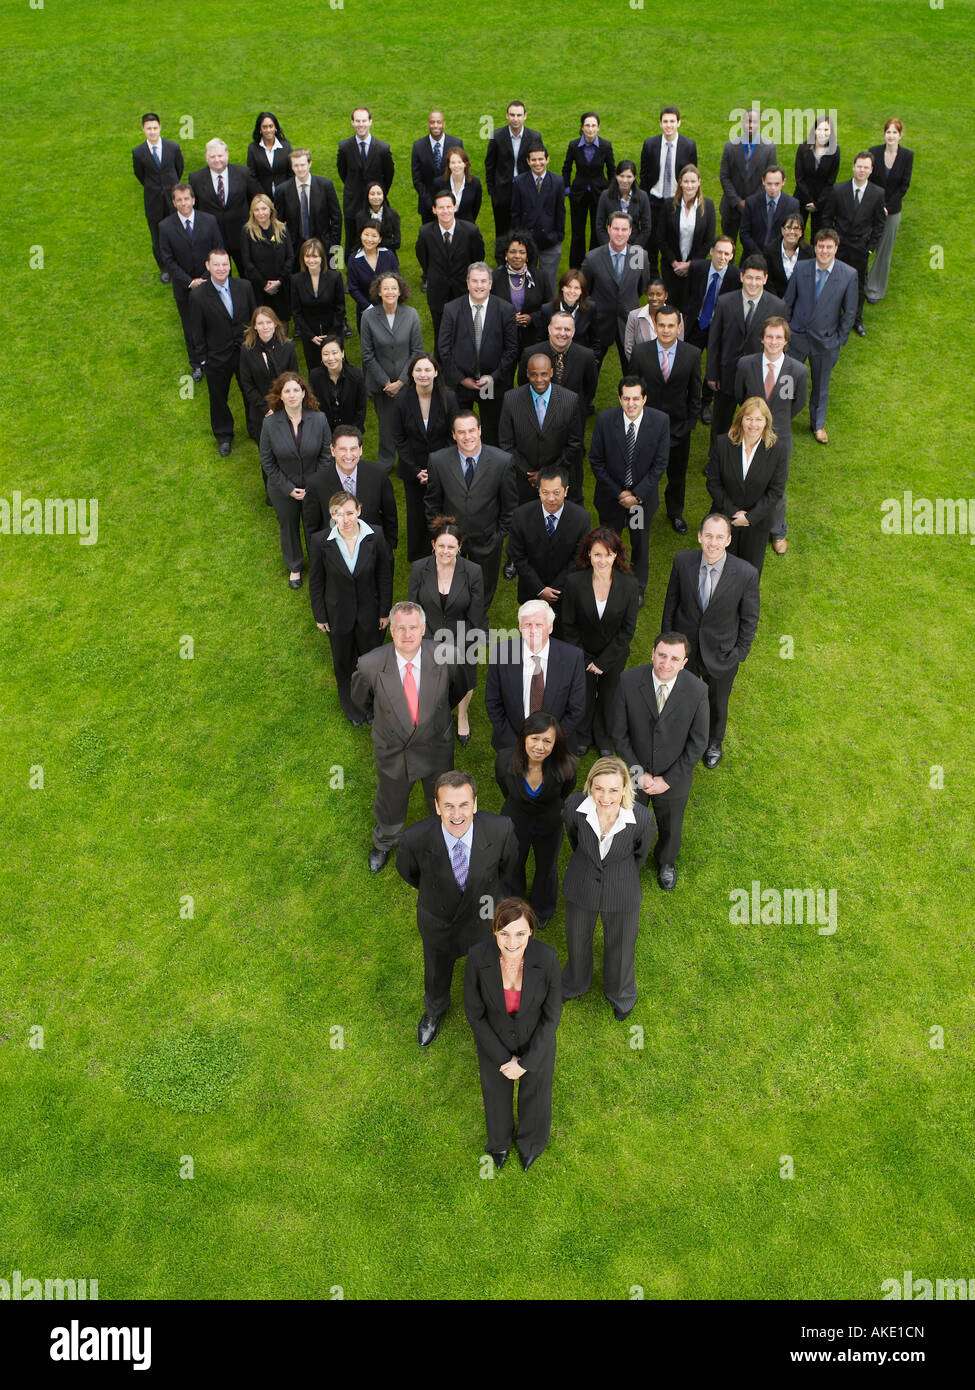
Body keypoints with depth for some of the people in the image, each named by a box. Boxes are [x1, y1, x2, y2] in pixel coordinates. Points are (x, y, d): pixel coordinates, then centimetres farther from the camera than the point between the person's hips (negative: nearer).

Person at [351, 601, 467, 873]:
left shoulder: (444, 658, -26)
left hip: (436, 748, 1)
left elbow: (457, 691, 0)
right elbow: (360, 698, -2)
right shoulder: (370, 665, -28)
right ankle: (384, 843, 60)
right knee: (390, 803, 26)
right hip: (392, 749, 0)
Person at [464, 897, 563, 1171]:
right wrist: (503, 1059, -14)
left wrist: (525, 1063, -16)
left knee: (534, 1091, 30)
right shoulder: (477, 957, -34)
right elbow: (474, 1011, -18)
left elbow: (552, 1012, -19)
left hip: (536, 1040, 0)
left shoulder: (547, 957, -35)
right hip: (494, 1039, 1)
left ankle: (531, 1139, 66)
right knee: (497, 1091, 31)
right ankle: (500, 1136, 67)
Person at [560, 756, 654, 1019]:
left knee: (621, 948, 25)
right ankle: (576, 981, 63)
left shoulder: (642, 817, -32)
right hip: (581, 886, 1)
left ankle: (620, 992, 60)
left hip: (621, 894, -1)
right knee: (577, 940, 28)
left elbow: (641, 850, -7)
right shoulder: (575, 805, -29)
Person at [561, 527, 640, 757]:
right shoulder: (574, 582, -23)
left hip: (614, 654, 0)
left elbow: (627, 630, -14)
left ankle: (604, 738, 51)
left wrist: (603, 662, -13)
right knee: (584, 696, 21)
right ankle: (583, 736, 51)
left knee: (608, 696, 22)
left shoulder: (629, 585, -23)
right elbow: (568, 625, -12)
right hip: (583, 652, 0)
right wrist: (582, 660, -10)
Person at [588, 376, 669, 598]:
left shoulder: (660, 421, -17)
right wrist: (618, 493, -13)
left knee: (640, 543, 20)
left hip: (643, 495, 1)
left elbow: (660, 463, -11)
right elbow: (596, 461, -11)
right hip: (611, 495, 0)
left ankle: (638, 587, 44)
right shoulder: (604, 419, -18)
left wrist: (637, 494, -16)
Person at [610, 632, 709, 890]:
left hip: (674, 778, 0)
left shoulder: (697, 690, -24)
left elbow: (698, 742, -13)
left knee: (670, 828, 27)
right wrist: (638, 773, -16)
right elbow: (619, 733, -13)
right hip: (634, 773, 0)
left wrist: (668, 780, -14)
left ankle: (666, 861, 60)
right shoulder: (628, 681, -24)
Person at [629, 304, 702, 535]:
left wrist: (690, 423, -1)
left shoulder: (692, 354, -9)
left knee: (677, 475, 18)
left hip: (678, 427, 1)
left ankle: (675, 513, 42)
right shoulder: (640, 352, -10)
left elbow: (695, 394, -1)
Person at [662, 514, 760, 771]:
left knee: (717, 702, 25)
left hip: (721, 654, -1)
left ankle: (714, 742, 57)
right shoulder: (683, 560, -19)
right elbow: (672, 602, -3)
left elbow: (750, 618, -10)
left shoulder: (746, 573, -24)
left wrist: (740, 653, -7)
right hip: (685, 647, 1)